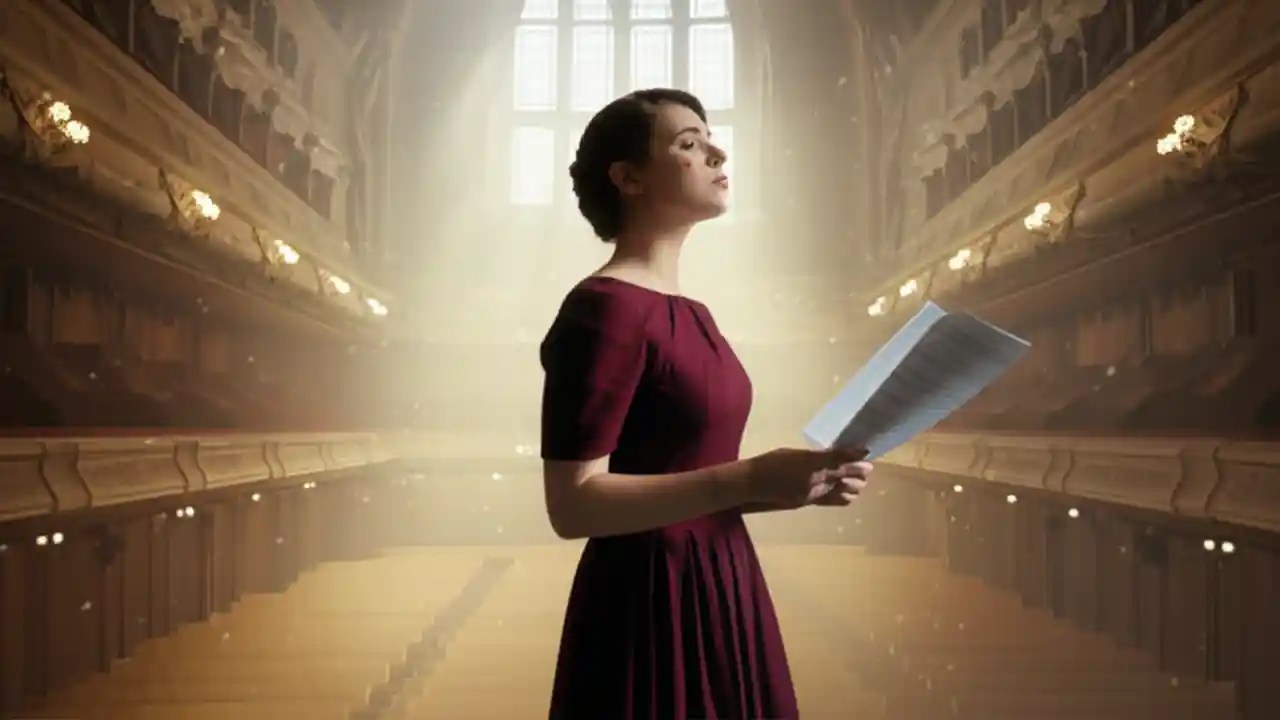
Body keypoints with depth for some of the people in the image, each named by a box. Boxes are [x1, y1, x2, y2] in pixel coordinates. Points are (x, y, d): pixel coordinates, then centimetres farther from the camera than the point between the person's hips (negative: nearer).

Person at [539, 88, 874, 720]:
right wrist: (748, 479, -26)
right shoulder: (602, 308, -16)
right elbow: (573, 505, -21)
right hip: (650, 605, -8)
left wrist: (794, 485, 0)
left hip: (719, 591, 9)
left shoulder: (690, 313, 12)